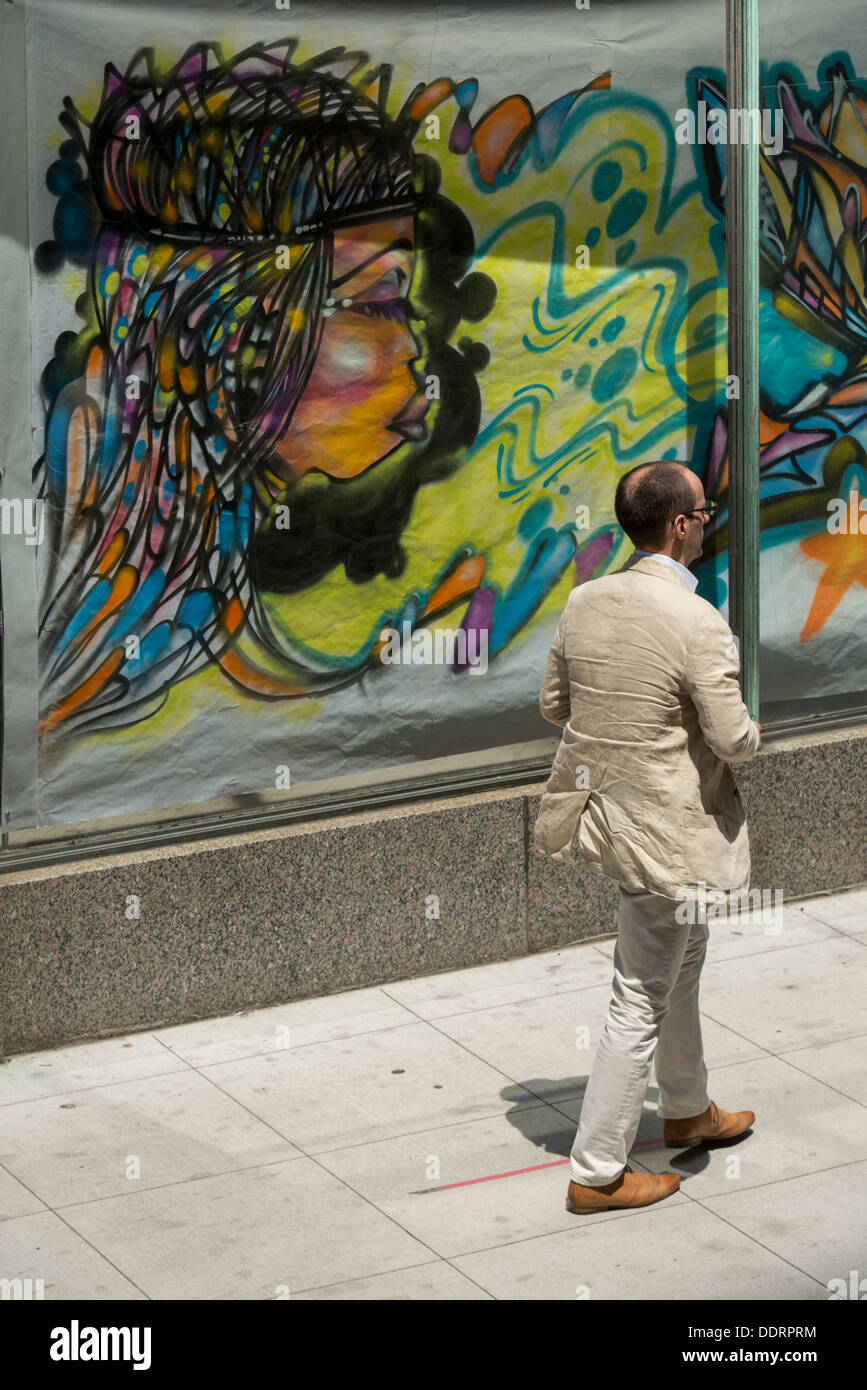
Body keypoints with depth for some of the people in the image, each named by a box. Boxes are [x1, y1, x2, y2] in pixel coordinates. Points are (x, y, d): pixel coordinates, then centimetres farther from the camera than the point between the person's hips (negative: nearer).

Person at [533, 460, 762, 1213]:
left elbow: (553, 701, 8)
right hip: (664, 831, -8)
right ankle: (597, 1172, 12)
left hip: (602, 805, 8)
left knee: (681, 961, 28)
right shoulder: (697, 623, -24)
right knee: (643, 1002, 3)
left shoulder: (584, 601, -2)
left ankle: (688, 1110, 45)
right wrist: (755, 728, 1)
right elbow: (733, 740, -21)